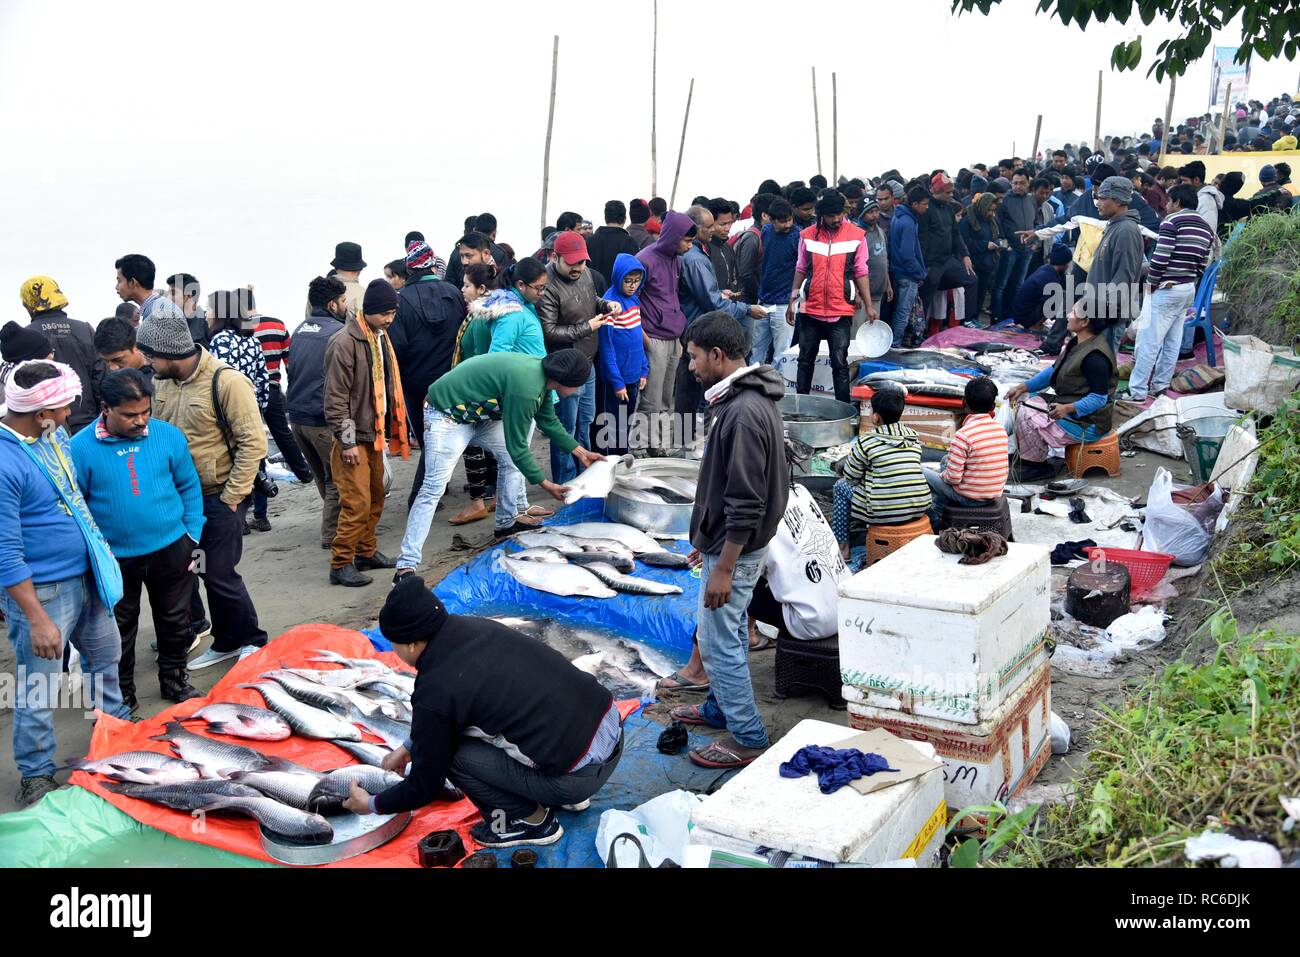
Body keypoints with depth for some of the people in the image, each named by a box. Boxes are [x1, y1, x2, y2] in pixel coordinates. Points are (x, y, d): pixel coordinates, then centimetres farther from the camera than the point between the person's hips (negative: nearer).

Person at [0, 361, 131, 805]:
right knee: (38, 689, 6)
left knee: (105, 653, 26)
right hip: (42, 591, -8)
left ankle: (115, 721, 49)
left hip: (85, 576, 9)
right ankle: (36, 777, 23)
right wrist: (37, 620, -23)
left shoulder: (53, 434, -1)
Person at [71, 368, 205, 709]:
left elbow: (189, 487, 4)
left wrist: (192, 536, 0)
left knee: (175, 620, 17)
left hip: (171, 550, 2)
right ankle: (121, 692, 32)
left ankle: (174, 678, 38)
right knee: (118, 630, 14)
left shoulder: (168, 435, -7)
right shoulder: (81, 447, -12)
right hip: (114, 559, -1)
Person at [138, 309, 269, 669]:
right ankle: (225, 643, 27)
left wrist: (231, 497, -16)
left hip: (220, 496, -7)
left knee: (220, 575, -3)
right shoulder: (161, 382, 4)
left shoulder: (226, 381, -17)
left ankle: (252, 642, 18)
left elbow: (253, 443, -17)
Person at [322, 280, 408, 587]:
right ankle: (340, 564, -1)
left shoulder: (380, 338, 12)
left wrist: (389, 430, 19)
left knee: (376, 498, 14)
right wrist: (348, 441, -18)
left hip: (374, 435, 9)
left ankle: (366, 552, 28)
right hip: (353, 438, -9)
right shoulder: (345, 343, -17)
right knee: (357, 503, -10)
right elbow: (335, 398, -18)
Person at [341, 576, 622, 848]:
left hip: (583, 773, -8)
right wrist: (410, 747, 30)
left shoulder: (435, 691, -15)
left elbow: (426, 787, 0)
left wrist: (372, 805, 16)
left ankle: (531, 820, 9)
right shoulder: (476, 627, 6)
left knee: (454, 753, -1)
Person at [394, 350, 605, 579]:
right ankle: (406, 564, -15)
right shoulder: (526, 388, -32)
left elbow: (549, 422, 14)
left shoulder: (541, 373, -3)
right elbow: (517, 446, -24)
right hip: (448, 414, -10)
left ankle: (506, 524, 27)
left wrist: (581, 452, 15)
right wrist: (546, 485, -16)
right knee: (434, 487, -15)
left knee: (510, 458, 12)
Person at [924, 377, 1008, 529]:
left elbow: (953, 478, -22)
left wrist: (942, 475, 1)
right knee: (946, 459, 26)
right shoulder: (1000, 428, -2)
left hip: (970, 498, -7)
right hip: (995, 495, 7)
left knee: (924, 473, 11)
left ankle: (936, 523, 25)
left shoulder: (963, 435, -23)